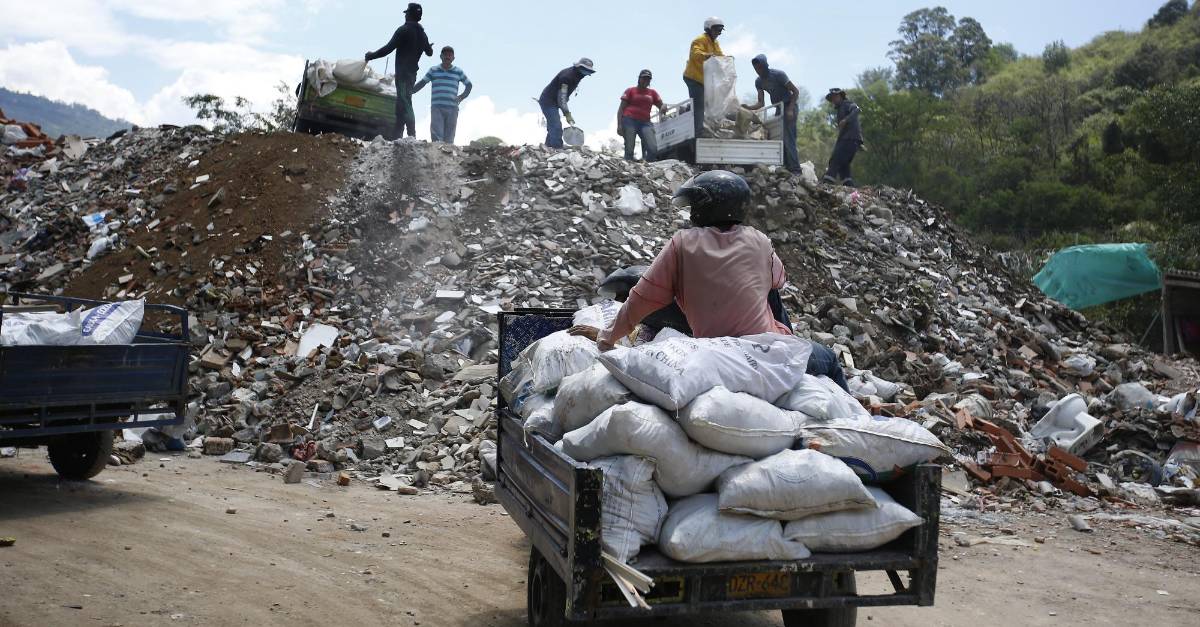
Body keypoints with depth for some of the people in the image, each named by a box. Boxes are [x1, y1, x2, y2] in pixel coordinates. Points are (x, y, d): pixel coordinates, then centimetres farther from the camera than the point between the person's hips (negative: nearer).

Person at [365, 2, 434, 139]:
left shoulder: (404, 30, -9)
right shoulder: (422, 34, 16)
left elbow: (388, 48, -12)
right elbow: (429, 52, 32)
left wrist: (371, 56, 0)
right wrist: (429, 46, 56)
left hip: (403, 72, -9)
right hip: (412, 73, 9)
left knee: (404, 104, -15)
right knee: (401, 104, 10)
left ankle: (412, 136, -26)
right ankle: (397, 137, 8)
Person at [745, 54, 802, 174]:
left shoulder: (778, 75, -17)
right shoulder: (758, 81, 2)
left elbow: (795, 91, -15)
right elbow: (760, 103, 0)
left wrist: (790, 109, -24)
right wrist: (749, 107, -20)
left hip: (790, 106, -7)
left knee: (788, 139, -16)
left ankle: (795, 170, -19)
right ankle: (786, 167, 3)